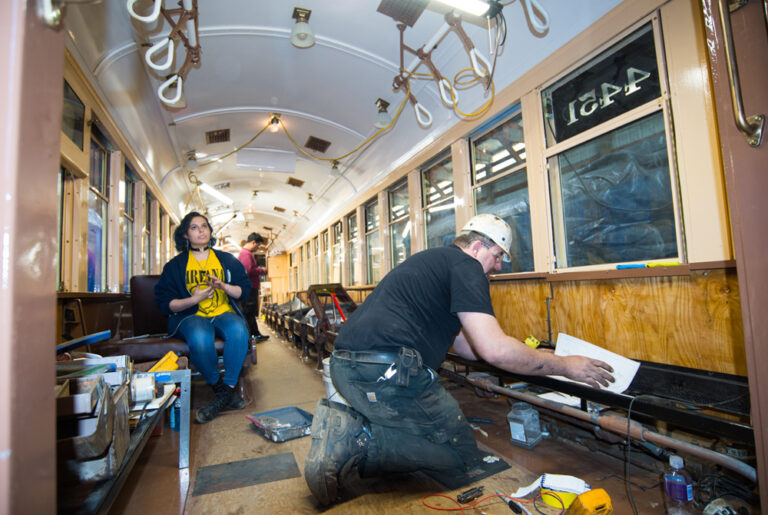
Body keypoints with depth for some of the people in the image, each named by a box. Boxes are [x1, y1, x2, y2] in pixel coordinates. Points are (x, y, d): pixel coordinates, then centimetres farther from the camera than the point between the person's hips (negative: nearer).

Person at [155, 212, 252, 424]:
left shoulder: (227, 260, 14)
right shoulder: (175, 265, 11)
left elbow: (244, 290, 10)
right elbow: (165, 303, 4)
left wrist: (224, 286, -10)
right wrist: (194, 299, -13)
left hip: (224, 313, 1)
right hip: (191, 316, -1)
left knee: (238, 330, -34)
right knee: (200, 338, -37)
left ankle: (227, 387, -23)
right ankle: (219, 389, -17)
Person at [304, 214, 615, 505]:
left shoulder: (432, 261, 26)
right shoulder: (464, 265, -4)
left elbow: (460, 342, 30)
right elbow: (494, 349, -14)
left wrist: (526, 355, 32)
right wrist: (564, 366, 2)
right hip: (385, 372, -9)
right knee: (463, 456, 8)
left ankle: (347, 422, 7)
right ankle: (360, 438, -7)